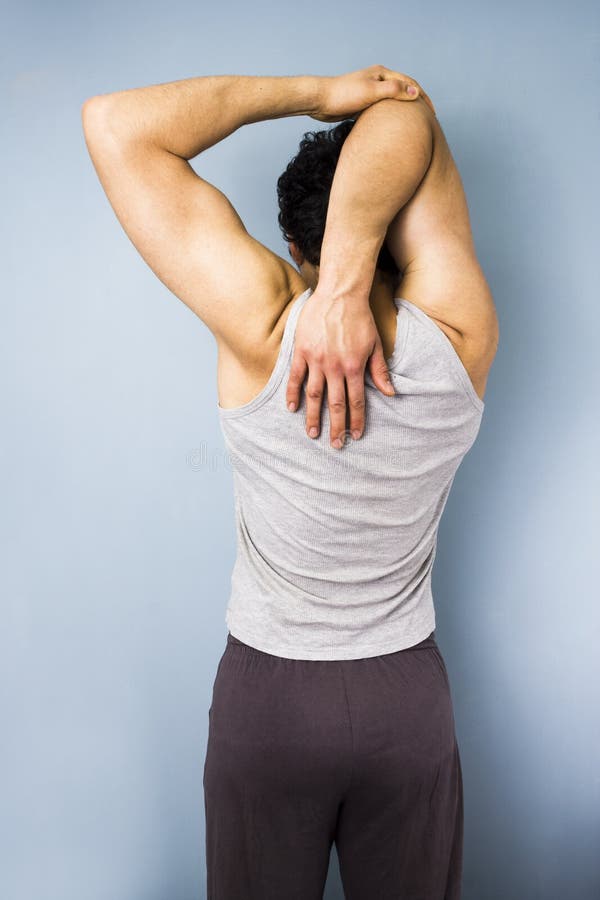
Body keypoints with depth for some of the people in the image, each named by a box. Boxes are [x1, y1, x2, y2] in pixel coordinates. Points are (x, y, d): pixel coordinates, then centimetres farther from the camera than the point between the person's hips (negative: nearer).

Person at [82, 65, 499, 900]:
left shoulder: (262, 331, -23)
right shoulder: (461, 340, -17)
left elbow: (115, 122, -17)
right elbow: (403, 117, -12)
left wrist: (318, 93, -16)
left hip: (267, 694, -1)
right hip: (410, 695, 2)